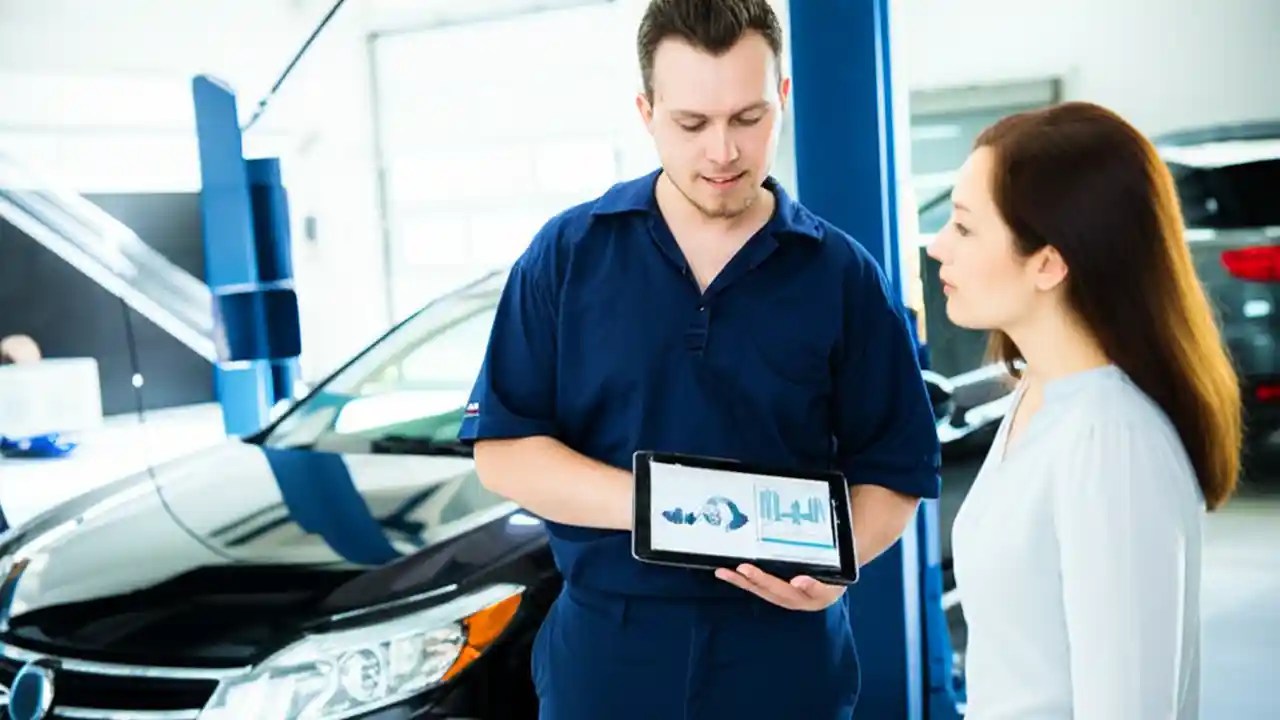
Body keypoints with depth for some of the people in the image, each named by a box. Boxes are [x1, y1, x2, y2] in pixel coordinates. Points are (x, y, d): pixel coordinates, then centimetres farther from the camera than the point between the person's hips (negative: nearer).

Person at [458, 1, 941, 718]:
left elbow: (894, 473, 2)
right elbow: (502, 450, -3)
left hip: (787, 656, 0)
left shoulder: (843, 275, 0)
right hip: (607, 654, 1)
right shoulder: (568, 254, -1)